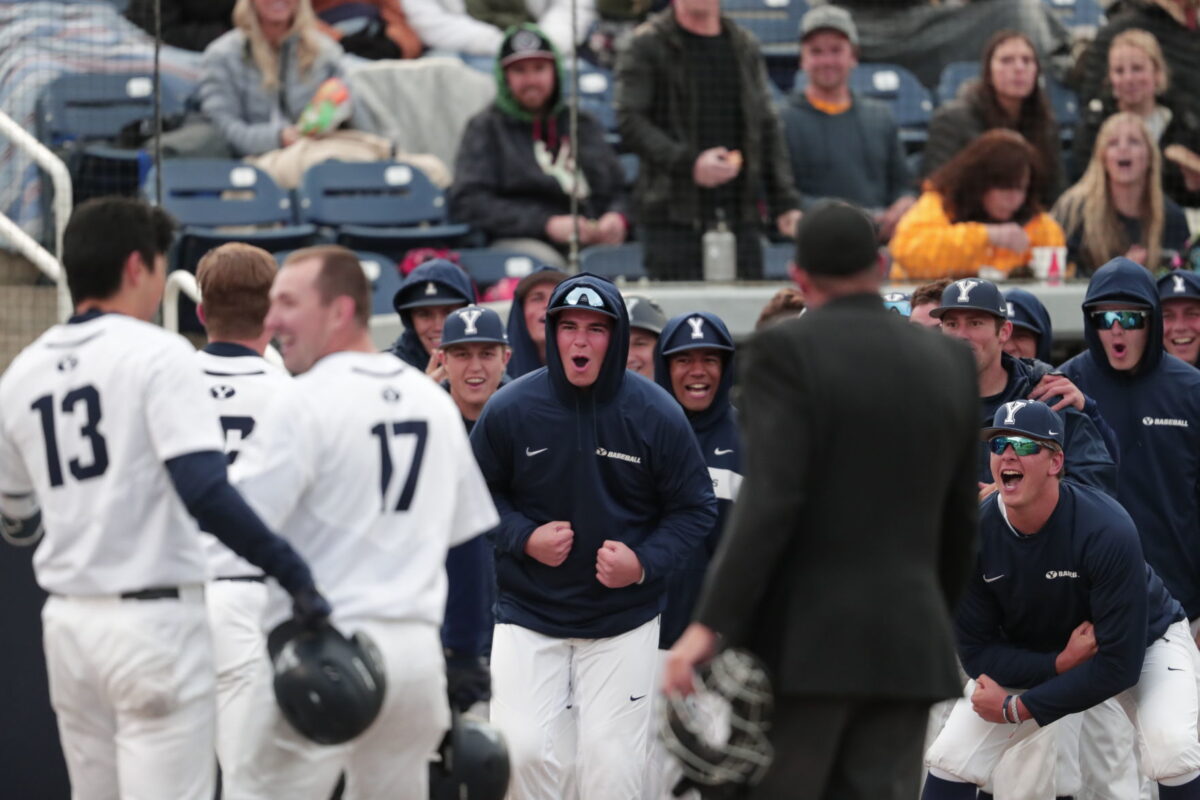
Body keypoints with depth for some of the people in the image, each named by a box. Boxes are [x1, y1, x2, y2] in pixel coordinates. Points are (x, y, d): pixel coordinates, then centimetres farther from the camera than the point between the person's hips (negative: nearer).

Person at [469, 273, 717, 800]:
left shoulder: (656, 415, -6)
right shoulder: (509, 410, -6)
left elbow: (694, 509, 2)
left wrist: (645, 562, -15)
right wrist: (524, 538, -12)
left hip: (624, 622, 0)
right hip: (528, 614, 0)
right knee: (522, 754, -11)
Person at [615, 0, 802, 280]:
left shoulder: (746, 47, 17)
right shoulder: (645, 46, 1)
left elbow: (767, 131, 17)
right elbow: (629, 123, -8)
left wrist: (785, 203, 7)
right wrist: (688, 162, -21)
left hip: (740, 219, 4)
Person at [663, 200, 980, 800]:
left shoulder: (786, 353, -7)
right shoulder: (949, 362, 11)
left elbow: (770, 500, -17)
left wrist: (710, 625, -18)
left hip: (804, 639, -5)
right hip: (908, 644, 5)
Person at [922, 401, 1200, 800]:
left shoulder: (1107, 530, -35)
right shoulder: (975, 536, -24)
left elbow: (1119, 664, -32)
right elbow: (975, 651, -14)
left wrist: (1017, 708, -28)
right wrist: (1061, 662, -29)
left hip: (1144, 643, -4)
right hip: (1031, 658, 4)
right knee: (949, 759, -8)